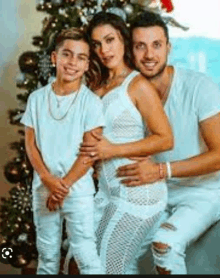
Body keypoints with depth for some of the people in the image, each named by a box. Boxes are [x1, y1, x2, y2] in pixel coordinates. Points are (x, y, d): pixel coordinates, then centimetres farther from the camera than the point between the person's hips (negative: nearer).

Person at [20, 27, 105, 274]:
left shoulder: (91, 101, -7)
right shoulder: (37, 98, 3)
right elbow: (30, 144, 2)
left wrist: (64, 184, -12)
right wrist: (48, 179, -11)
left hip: (78, 190, -3)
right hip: (43, 188, 4)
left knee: (85, 255, -5)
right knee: (47, 255, 14)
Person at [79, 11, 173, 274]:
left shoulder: (138, 85, -12)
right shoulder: (97, 85, 10)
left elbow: (166, 139, -15)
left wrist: (113, 150, -18)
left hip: (138, 191, -8)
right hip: (107, 189, 8)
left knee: (109, 265, -1)